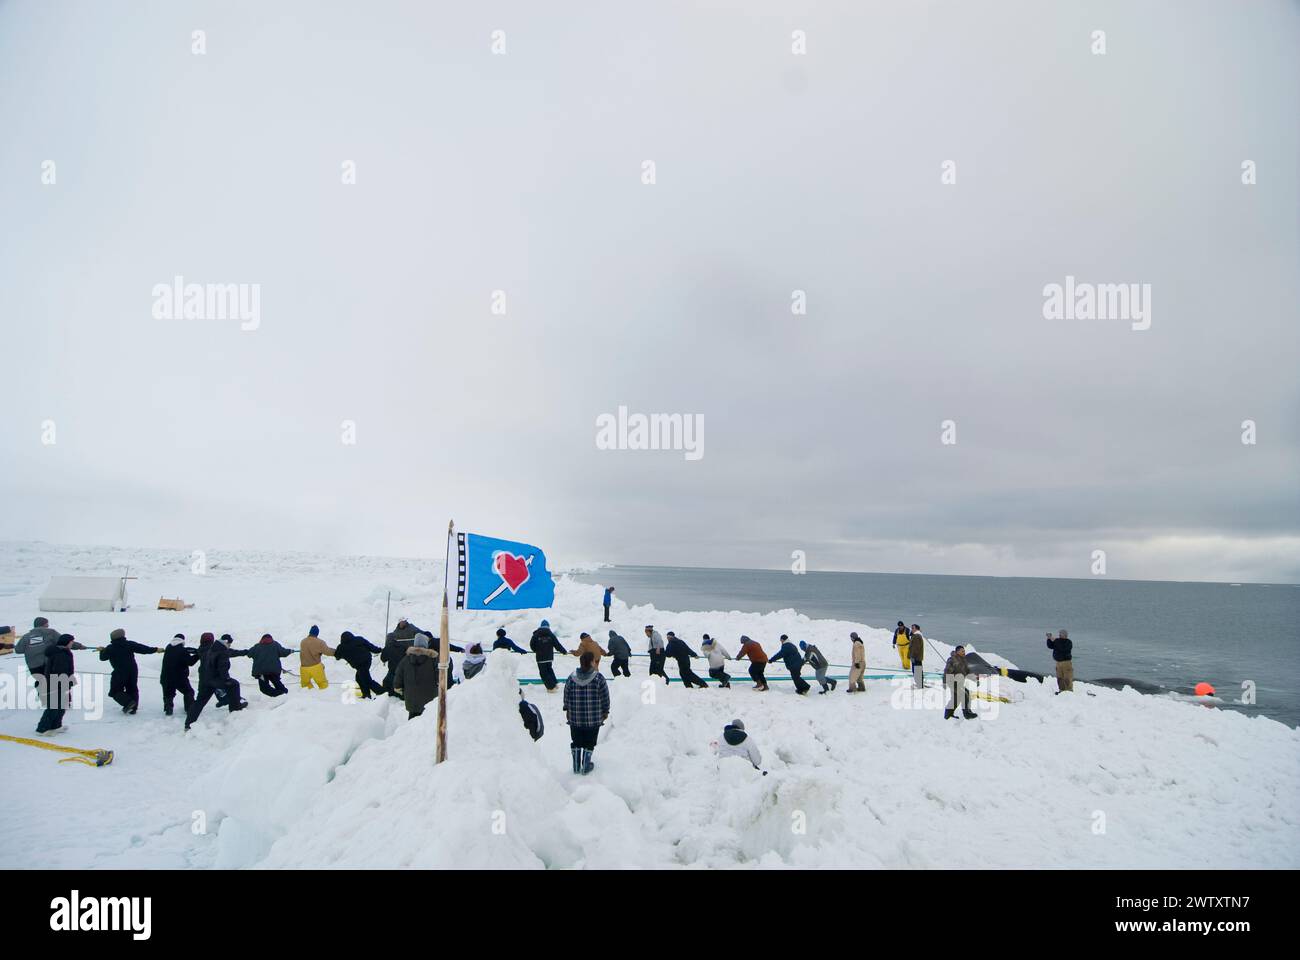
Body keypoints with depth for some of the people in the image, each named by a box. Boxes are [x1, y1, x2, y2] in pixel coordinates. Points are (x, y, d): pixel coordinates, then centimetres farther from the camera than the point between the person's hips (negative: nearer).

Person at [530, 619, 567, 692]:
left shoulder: (536, 635, -6)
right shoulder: (551, 634, -3)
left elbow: (532, 644, 3)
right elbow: (557, 645, -1)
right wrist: (564, 651, 14)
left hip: (540, 657, -3)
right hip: (549, 657, 3)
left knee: (543, 672, 5)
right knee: (549, 669, 26)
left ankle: (551, 687, 1)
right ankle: (554, 684, 25)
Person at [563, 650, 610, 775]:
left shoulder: (571, 678, -6)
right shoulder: (598, 678, -13)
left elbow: (566, 696, 4)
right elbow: (605, 697, -6)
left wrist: (567, 710, 17)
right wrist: (605, 711, 8)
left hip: (574, 718, 2)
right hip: (594, 718, -2)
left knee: (576, 741, 17)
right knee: (589, 742, 13)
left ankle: (576, 766, 25)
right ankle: (586, 766, 21)